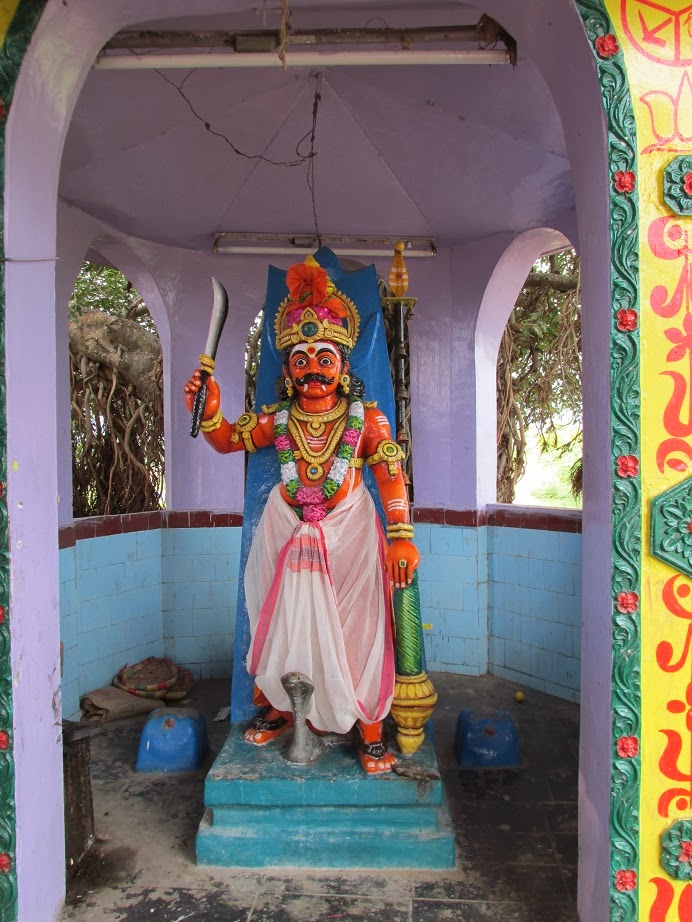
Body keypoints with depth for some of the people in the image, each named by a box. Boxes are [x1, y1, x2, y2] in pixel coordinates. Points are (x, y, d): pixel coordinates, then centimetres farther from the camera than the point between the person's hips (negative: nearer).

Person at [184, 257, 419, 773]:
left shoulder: (366, 419, -7)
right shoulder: (276, 420, -1)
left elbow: (391, 477, -8)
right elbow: (228, 440, 11)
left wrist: (401, 536, -15)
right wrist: (209, 410, -10)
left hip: (349, 535, -2)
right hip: (287, 532, 3)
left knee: (358, 630, 0)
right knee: (284, 623, 12)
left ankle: (370, 729, 14)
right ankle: (277, 708, 34)